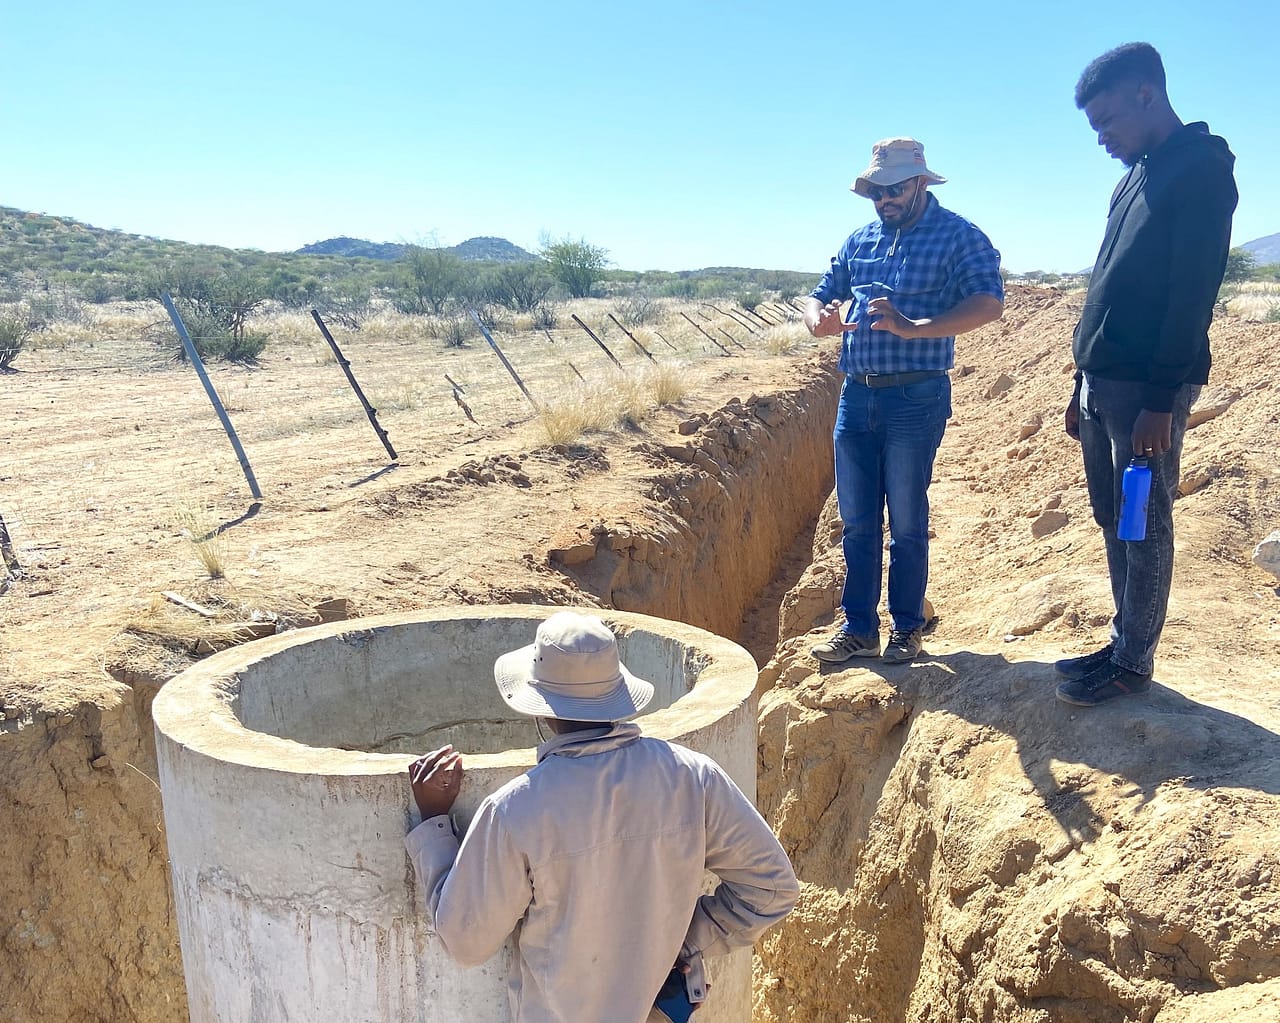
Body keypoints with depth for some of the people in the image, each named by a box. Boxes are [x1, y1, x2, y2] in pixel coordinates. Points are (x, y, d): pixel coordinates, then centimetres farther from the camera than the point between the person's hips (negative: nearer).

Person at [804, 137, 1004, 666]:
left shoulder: (958, 236, -4)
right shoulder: (860, 240, 14)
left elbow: (989, 303, -17)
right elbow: (819, 296, 15)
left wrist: (914, 328, -30)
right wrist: (819, 319, -11)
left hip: (916, 398, -5)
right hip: (856, 396, 5)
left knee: (907, 522, 4)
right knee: (856, 521, 9)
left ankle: (907, 628, 20)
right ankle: (858, 628, 20)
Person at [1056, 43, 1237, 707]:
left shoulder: (1201, 169, -7)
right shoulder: (1137, 176, 19)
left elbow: (1193, 293, -15)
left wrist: (1161, 398, -20)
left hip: (1148, 390, -8)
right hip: (1102, 384, 8)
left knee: (1144, 529, 0)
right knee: (1115, 523, 12)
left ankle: (1133, 663, 10)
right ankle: (1124, 645, 23)